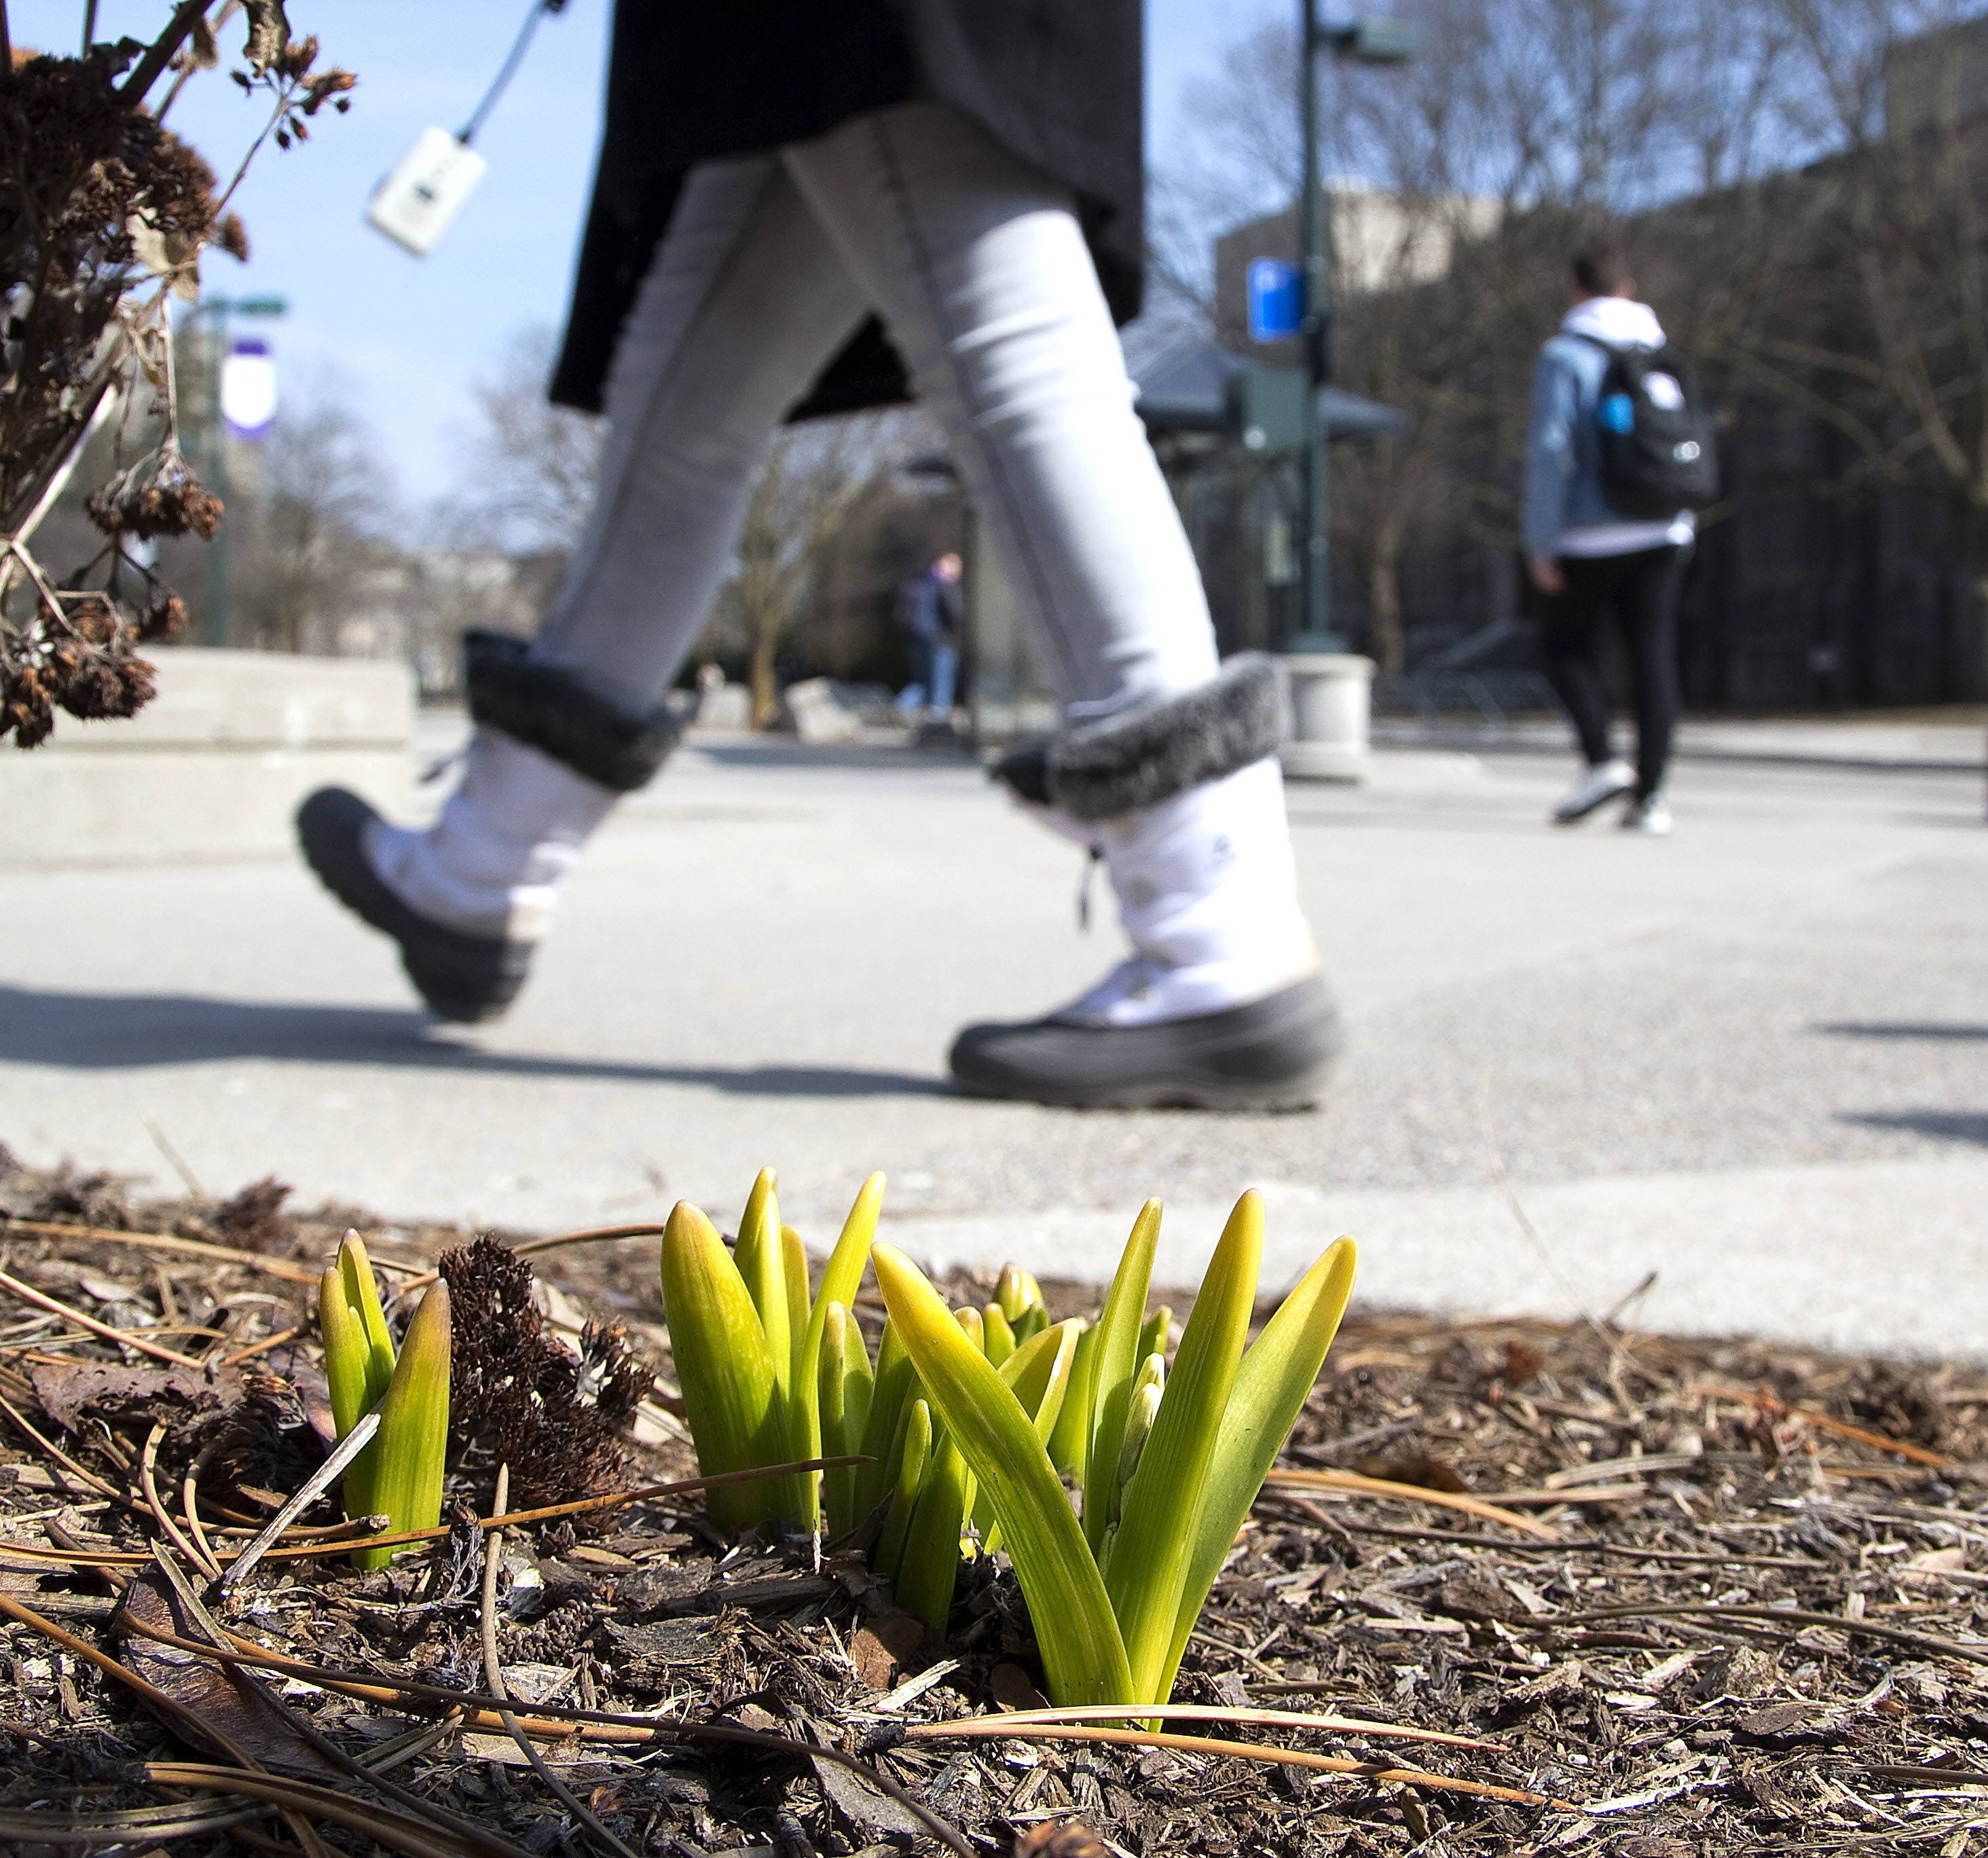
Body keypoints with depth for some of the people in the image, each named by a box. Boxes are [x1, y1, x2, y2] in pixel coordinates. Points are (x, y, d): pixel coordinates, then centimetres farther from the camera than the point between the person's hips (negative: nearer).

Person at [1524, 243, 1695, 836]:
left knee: (1568, 644, 12)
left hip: (1590, 536, -4)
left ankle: (1602, 760, -5)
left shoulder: (1565, 356, -7)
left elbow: (1551, 450, -15)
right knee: (1653, 655, 5)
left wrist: (1540, 542, -12)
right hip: (1663, 531, 4)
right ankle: (1650, 793, 2)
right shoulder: (1662, 351, 9)